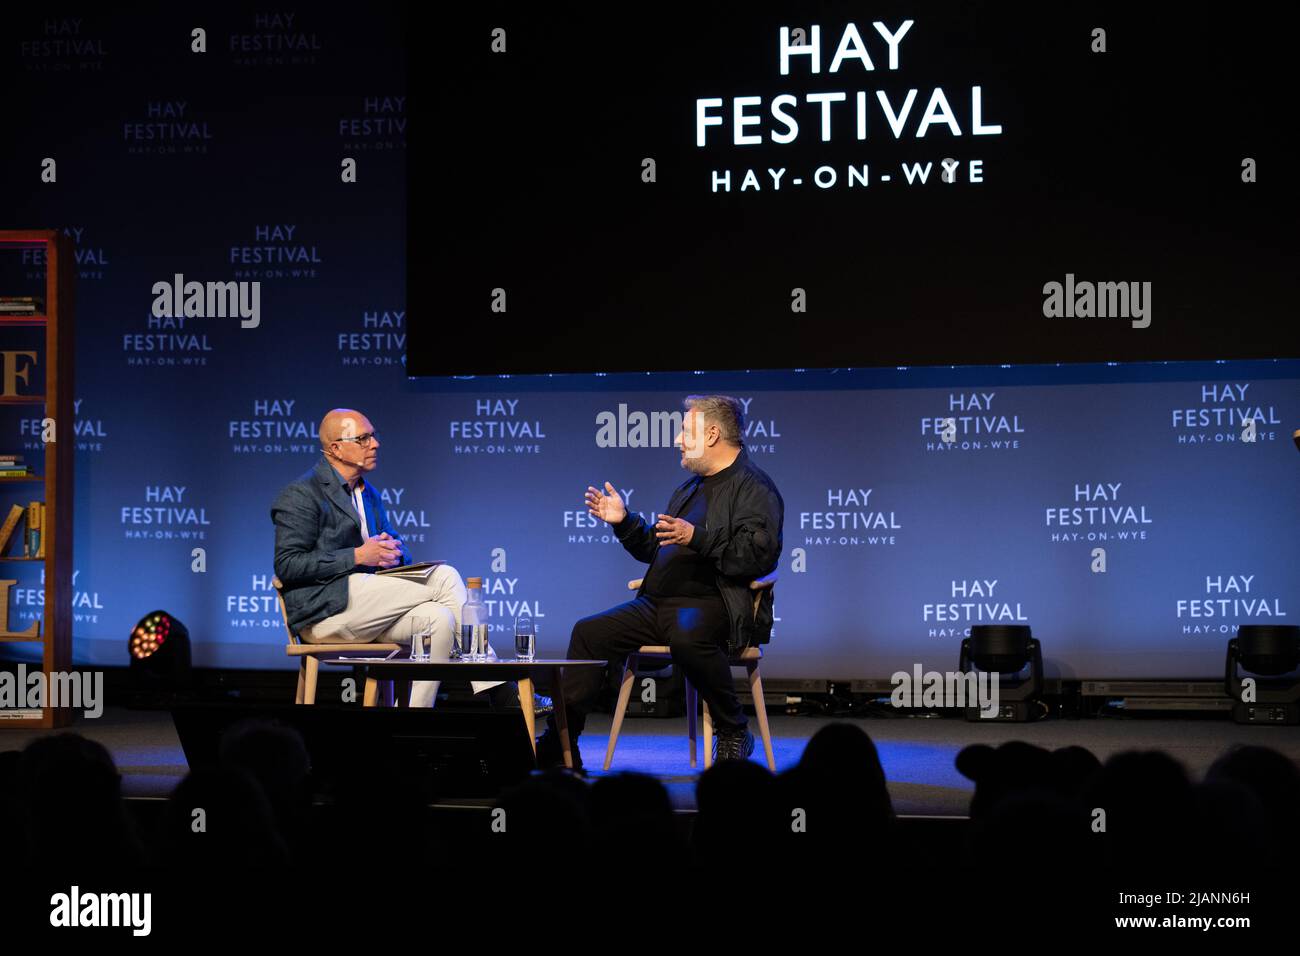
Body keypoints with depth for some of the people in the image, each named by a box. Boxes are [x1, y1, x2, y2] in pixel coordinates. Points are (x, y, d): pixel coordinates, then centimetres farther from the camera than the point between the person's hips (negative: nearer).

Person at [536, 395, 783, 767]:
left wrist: (696, 538, -24)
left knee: (687, 636, -40)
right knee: (589, 632, -4)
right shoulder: (690, 487, 24)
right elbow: (656, 549, 31)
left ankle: (734, 732, -19)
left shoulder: (754, 487, -5)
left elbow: (759, 554, -19)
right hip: (658, 604, 9)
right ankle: (560, 743, -2)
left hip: (710, 604, -9)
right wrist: (624, 522, 16)